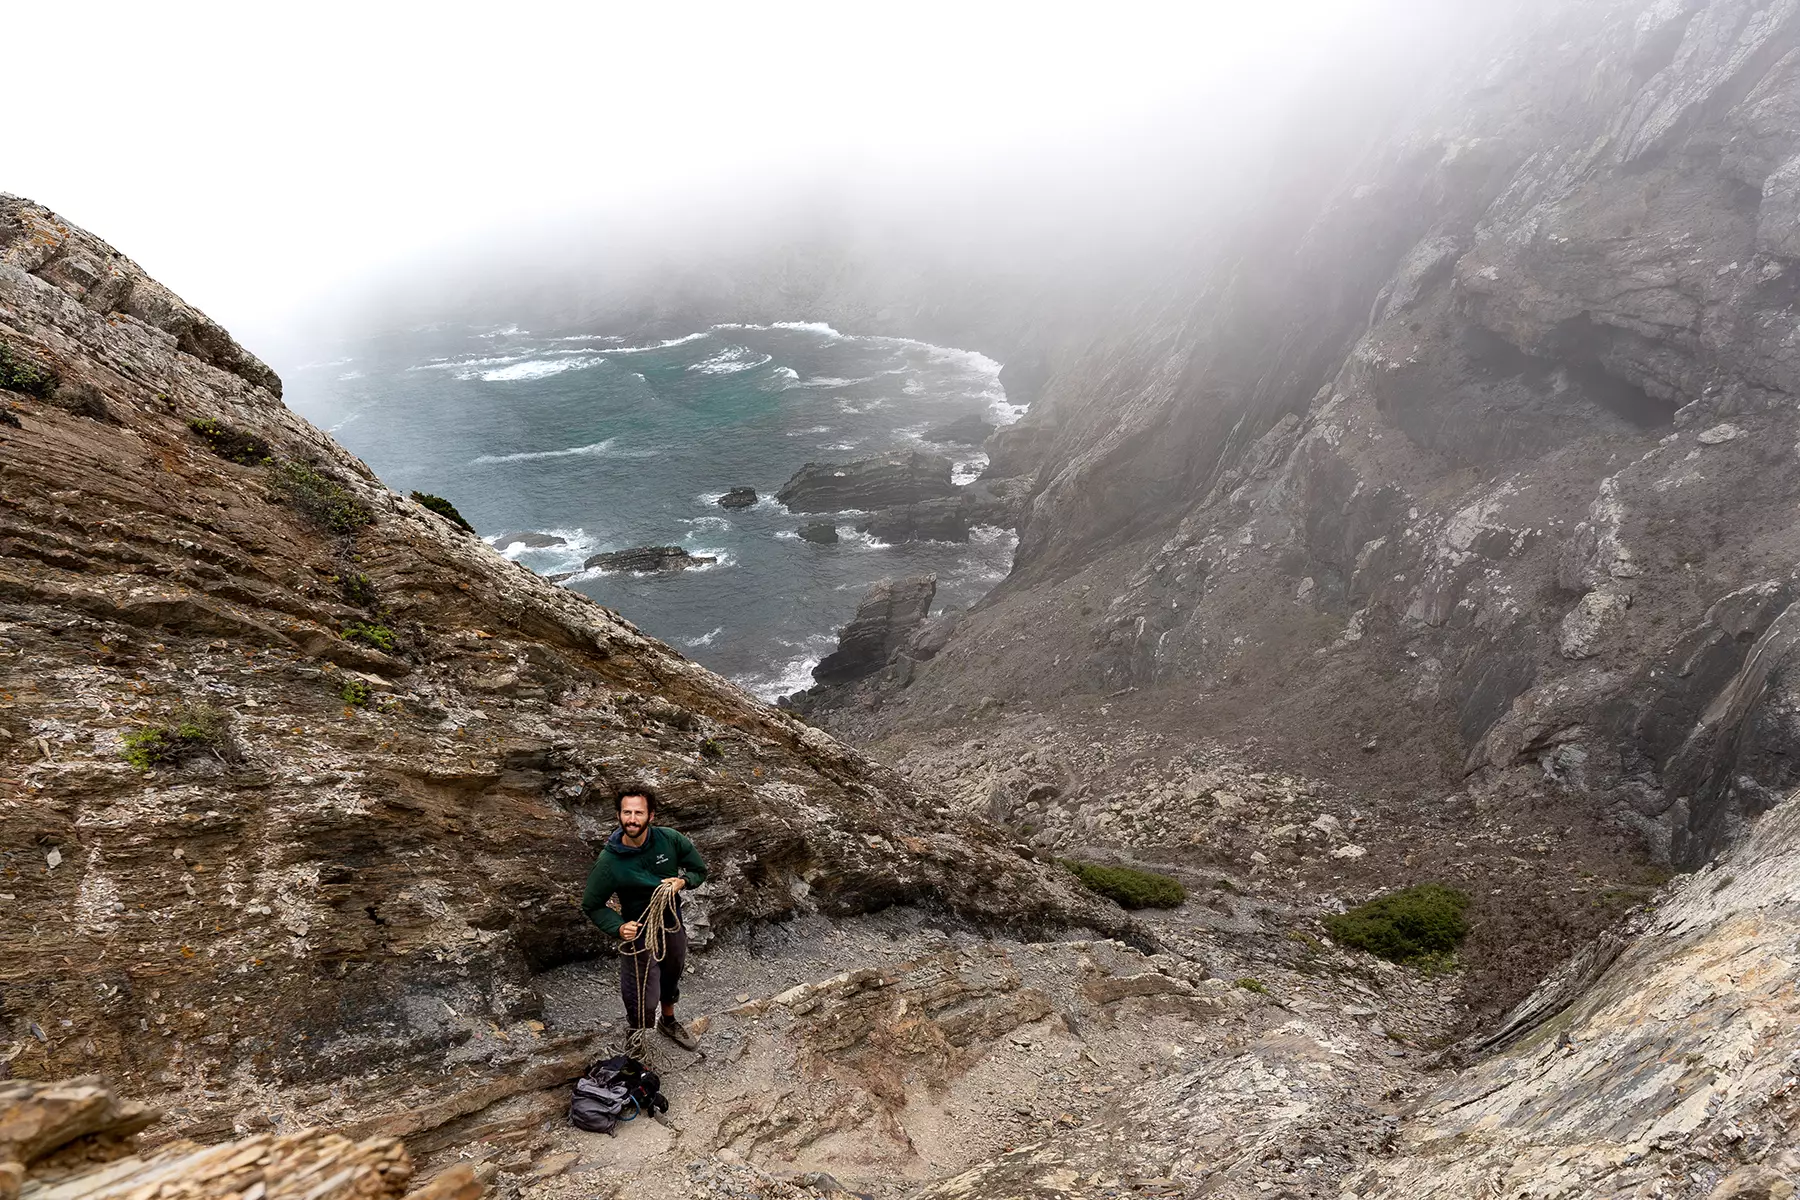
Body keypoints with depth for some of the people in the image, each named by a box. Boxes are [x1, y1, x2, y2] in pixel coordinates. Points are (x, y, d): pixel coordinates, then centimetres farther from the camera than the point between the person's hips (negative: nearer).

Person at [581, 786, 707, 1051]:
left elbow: (699, 869, -3)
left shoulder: (669, 839, -19)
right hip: (639, 932, -4)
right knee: (644, 998, 6)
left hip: (673, 924, 4)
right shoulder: (608, 862, -25)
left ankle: (668, 1022, 58)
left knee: (671, 976, 28)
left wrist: (683, 881, -25)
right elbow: (592, 905, -12)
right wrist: (618, 928, -28)